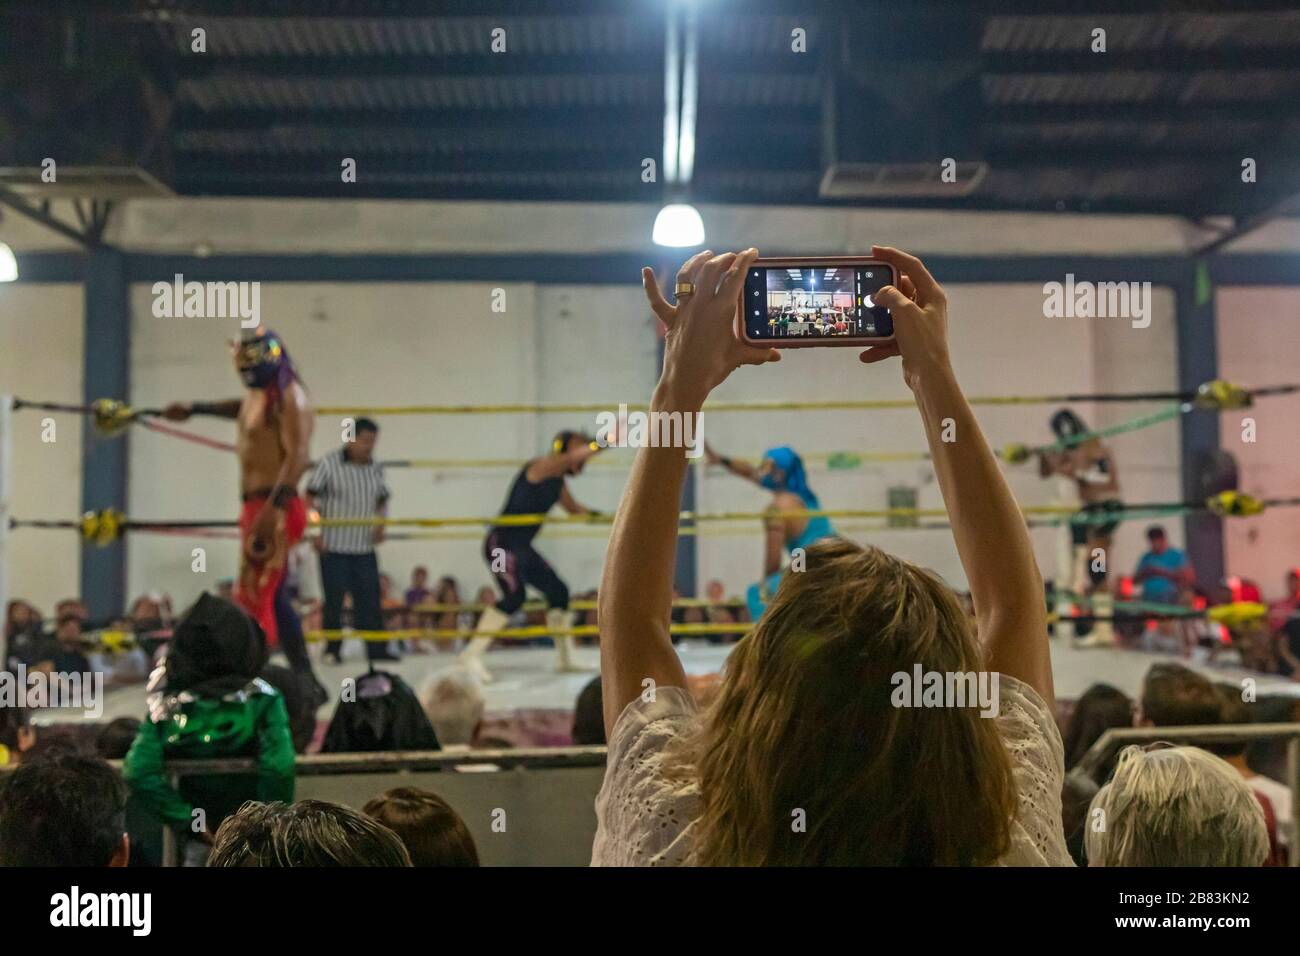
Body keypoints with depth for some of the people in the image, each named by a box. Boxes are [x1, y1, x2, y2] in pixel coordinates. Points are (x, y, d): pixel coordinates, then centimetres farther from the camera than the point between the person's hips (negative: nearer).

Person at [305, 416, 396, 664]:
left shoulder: (376, 469, 7)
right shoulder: (329, 464, -7)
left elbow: (382, 499, 18)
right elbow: (310, 497, -5)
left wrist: (380, 524, 0)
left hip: (365, 548, 4)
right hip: (334, 546, -4)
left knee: (370, 599, 4)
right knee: (334, 600, 3)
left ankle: (376, 650, 9)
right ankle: (332, 650, 16)